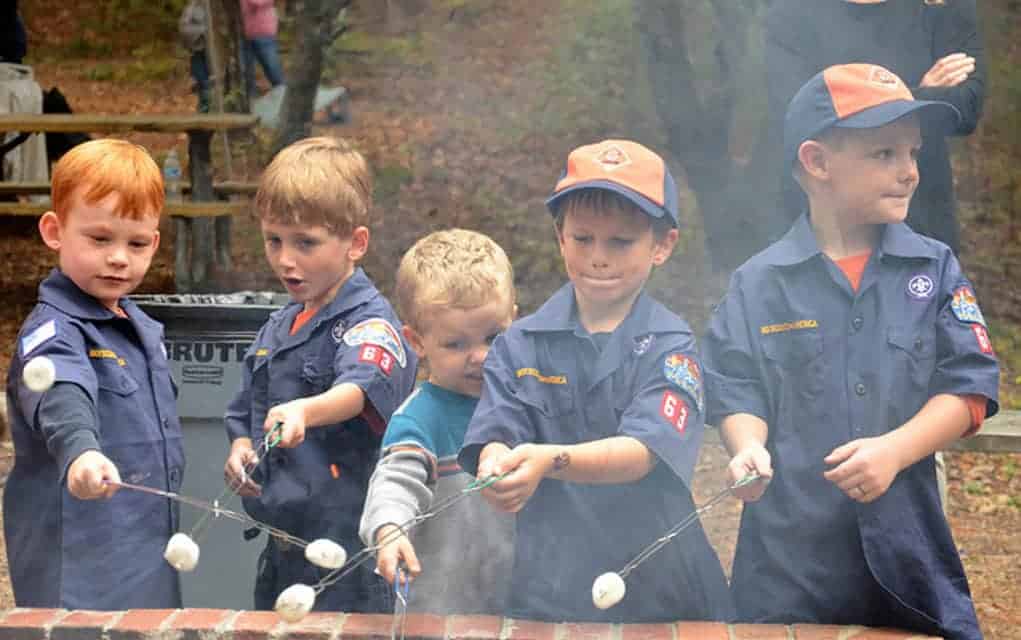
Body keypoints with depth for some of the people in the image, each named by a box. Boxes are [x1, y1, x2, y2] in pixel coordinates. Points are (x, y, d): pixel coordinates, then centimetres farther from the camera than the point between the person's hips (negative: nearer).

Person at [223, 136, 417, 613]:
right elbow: (245, 415, 23)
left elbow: (362, 387, -33)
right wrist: (240, 449, 1)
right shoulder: (276, 330, 14)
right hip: (280, 549, 8)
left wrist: (304, 411, -53)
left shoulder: (370, 323, -12)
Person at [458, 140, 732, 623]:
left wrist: (551, 460, -38)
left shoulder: (670, 347, -5)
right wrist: (496, 464, -34)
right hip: (545, 591, 2)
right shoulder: (519, 346, 2)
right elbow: (494, 436, -9)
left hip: (660, 588, -1)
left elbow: (643, 450, -20)